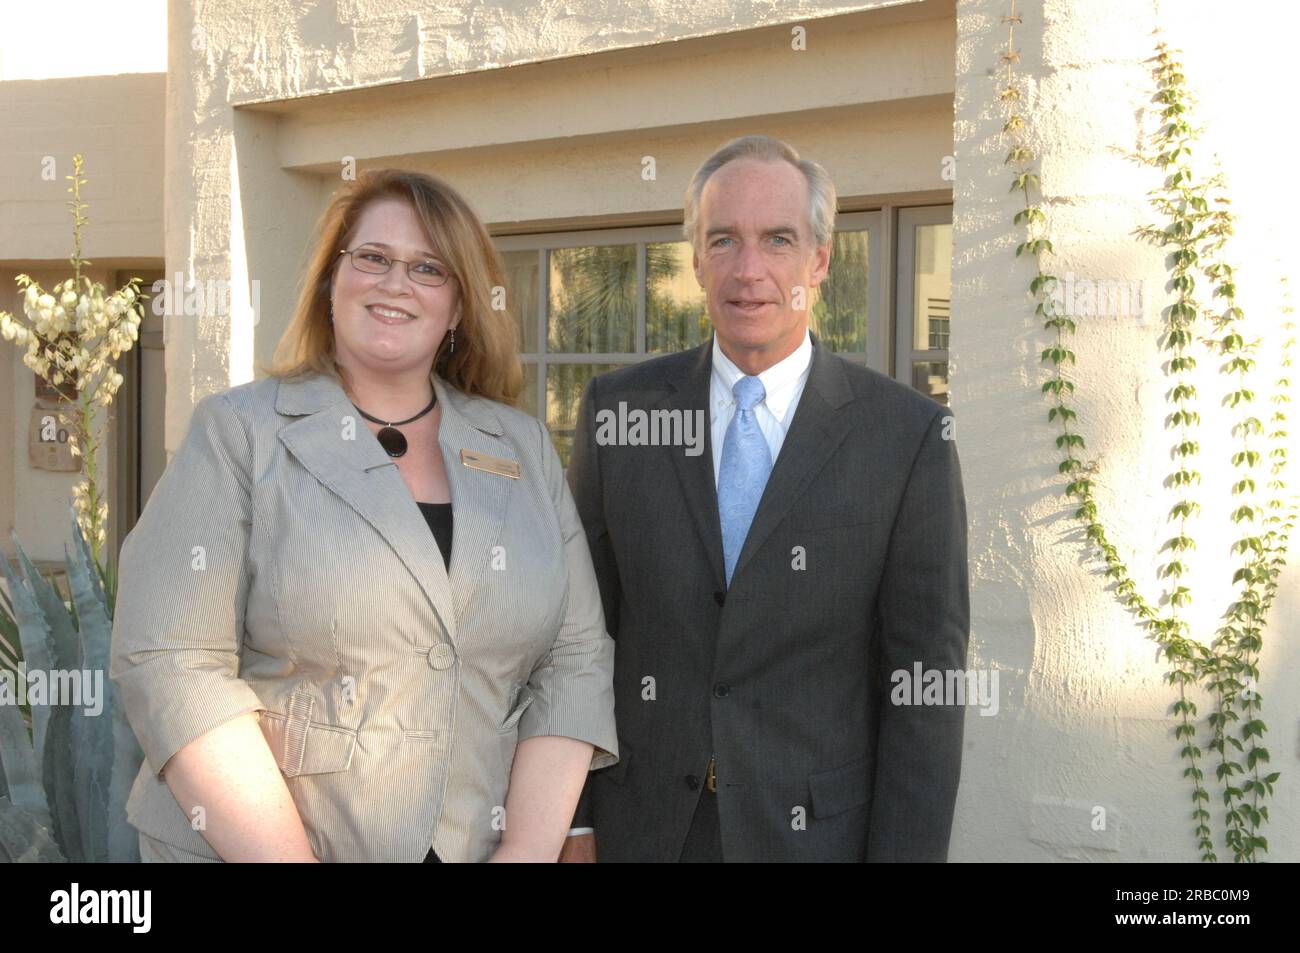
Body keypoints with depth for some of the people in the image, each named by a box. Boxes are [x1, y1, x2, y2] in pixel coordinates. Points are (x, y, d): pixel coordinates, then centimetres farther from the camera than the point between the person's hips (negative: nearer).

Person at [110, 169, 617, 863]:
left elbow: (575, 658, 1)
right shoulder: (237, 433, -4)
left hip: (477, 846, 3)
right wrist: (286, 857, -19)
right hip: (246, 848, -2)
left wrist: (526, 849, -11)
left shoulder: (524, 448, 5)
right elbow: (173, 663, -12)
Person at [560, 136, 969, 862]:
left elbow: (925, 678, -7)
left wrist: (906, 851, -10)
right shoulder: (619, 409, -1)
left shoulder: (909, 435, -8)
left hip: (816, 830, -1)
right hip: (640, 828, 2)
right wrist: (572, 820, 1)